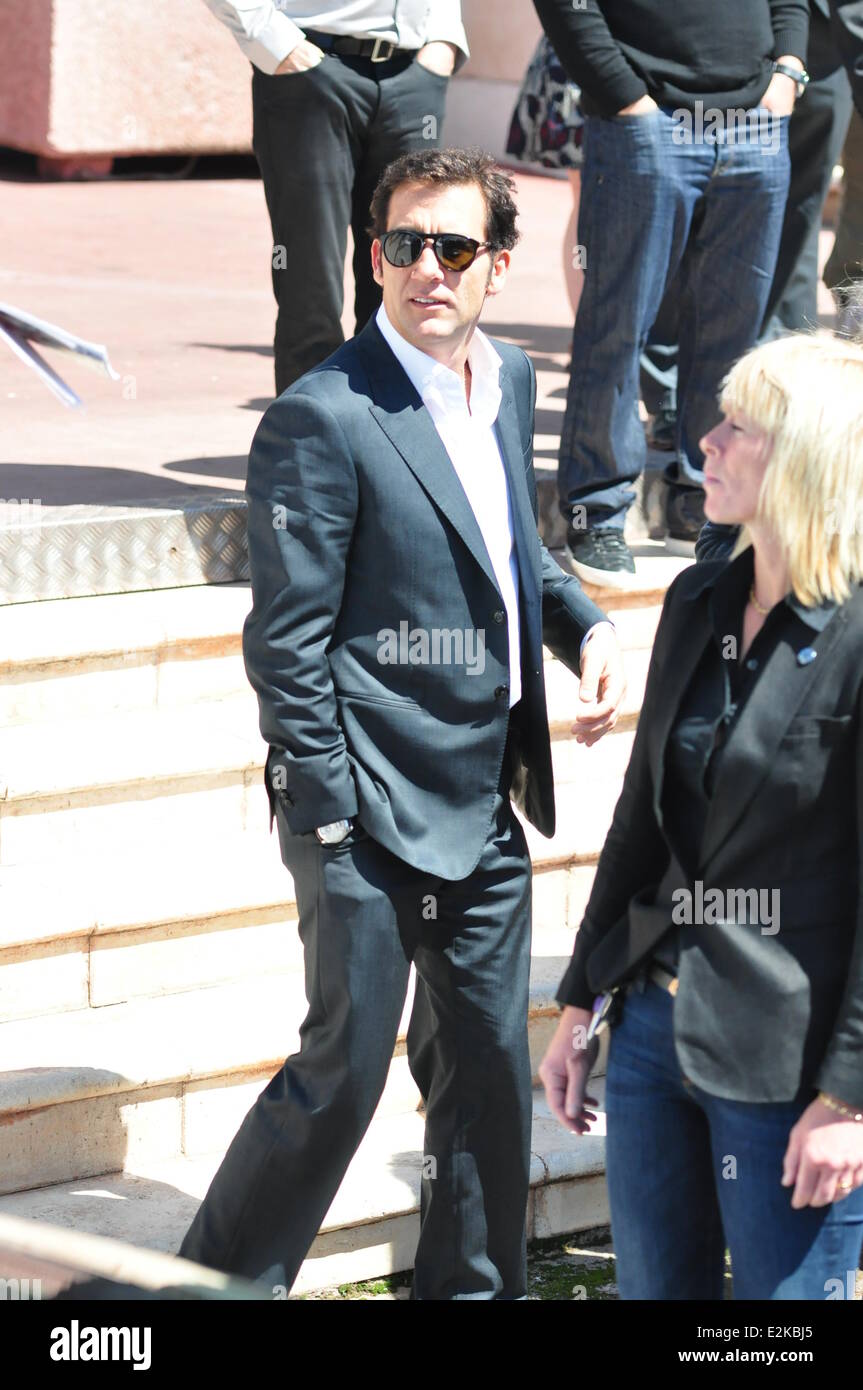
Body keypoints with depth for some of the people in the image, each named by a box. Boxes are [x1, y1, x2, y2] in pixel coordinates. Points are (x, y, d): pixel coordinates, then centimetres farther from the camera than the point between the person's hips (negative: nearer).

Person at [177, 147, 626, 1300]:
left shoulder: (508, 383, 8)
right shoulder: (323, 420, -15)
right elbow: (286, 641, -14)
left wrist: (585, 626, 5)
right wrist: (327, 819, -16)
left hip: (486, 807, 7)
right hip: (372, 812, -7)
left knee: (487, 1067, 14)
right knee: (344, 1071, -2)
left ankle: (473, 1284, 27)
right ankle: (221, 1280, 14)